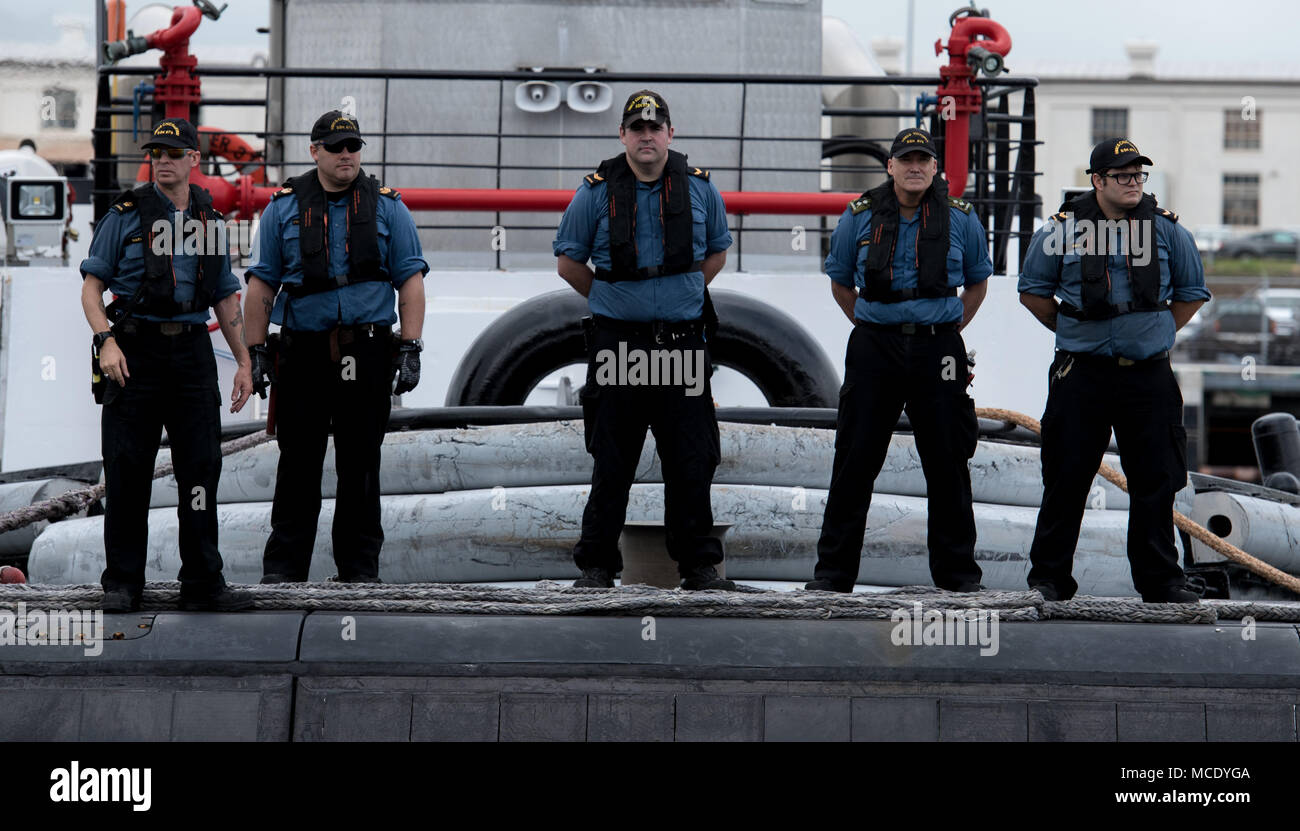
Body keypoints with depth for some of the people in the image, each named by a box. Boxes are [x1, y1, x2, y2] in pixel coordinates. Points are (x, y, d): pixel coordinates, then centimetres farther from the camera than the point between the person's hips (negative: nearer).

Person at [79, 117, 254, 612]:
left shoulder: (210, 222, 13)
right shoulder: (126, 214, 1)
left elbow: (226, 298, 18)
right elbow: (92, 285, -2)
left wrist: (243, 361, 13)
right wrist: (106, 341, -16)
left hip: (192, 349, 3)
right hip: (135, 349, -3)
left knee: (201, 467, 1)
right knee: (127, 469, -1)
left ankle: (202, 582, 7)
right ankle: (122, 584, 6)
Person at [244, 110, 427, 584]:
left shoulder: (387, 208, 8)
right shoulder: (284, 207, 8)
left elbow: (410, 281, 5)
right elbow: (261, 284, 9)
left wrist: (411, 349, -4)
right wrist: (255, 352, 3)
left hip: (366, 353, 0)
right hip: (302, 352, 0)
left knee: (360, 464, 4)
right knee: (298, 463, 1)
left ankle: (360, 569, 11)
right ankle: (283, 567, 8)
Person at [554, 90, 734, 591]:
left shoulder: (699, 188, 6)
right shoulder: (596, 192, 1)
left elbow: (717, 252, 20)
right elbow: (568, 260, 10)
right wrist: (611, 300, 9)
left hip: (683, 341, 1)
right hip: (617, 342, -1)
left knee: (691, 460, 2)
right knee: (612, 461, 2)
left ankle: (698, 565, 11)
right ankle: (596, 565, 11)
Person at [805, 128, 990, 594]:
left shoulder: (960, 219, 3)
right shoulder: (860, 217, 3)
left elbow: (977, 281, 18)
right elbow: (840, 281, 16)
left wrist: (950, 328, 11)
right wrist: (872, 327, 12)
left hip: (938, 349, 0)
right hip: (874, 347, 0)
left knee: (947, 463, 2)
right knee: (855, 462, -1)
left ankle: (957, 572, 11)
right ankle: (833, 571, 6)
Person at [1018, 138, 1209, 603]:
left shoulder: (1167, 230, 5)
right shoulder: (1062, 230, 1)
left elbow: (1191, 294, 17)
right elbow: (1032, 291, 12)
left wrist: (1157, 334, 8)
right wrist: (1071, 331, 6)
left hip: (1149, 375, 1)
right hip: (1081, 375, -1)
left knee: (1155, 481, 3)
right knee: (1067, 478, 2)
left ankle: (1161, 581, 12)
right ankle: (1049, 577, 12)